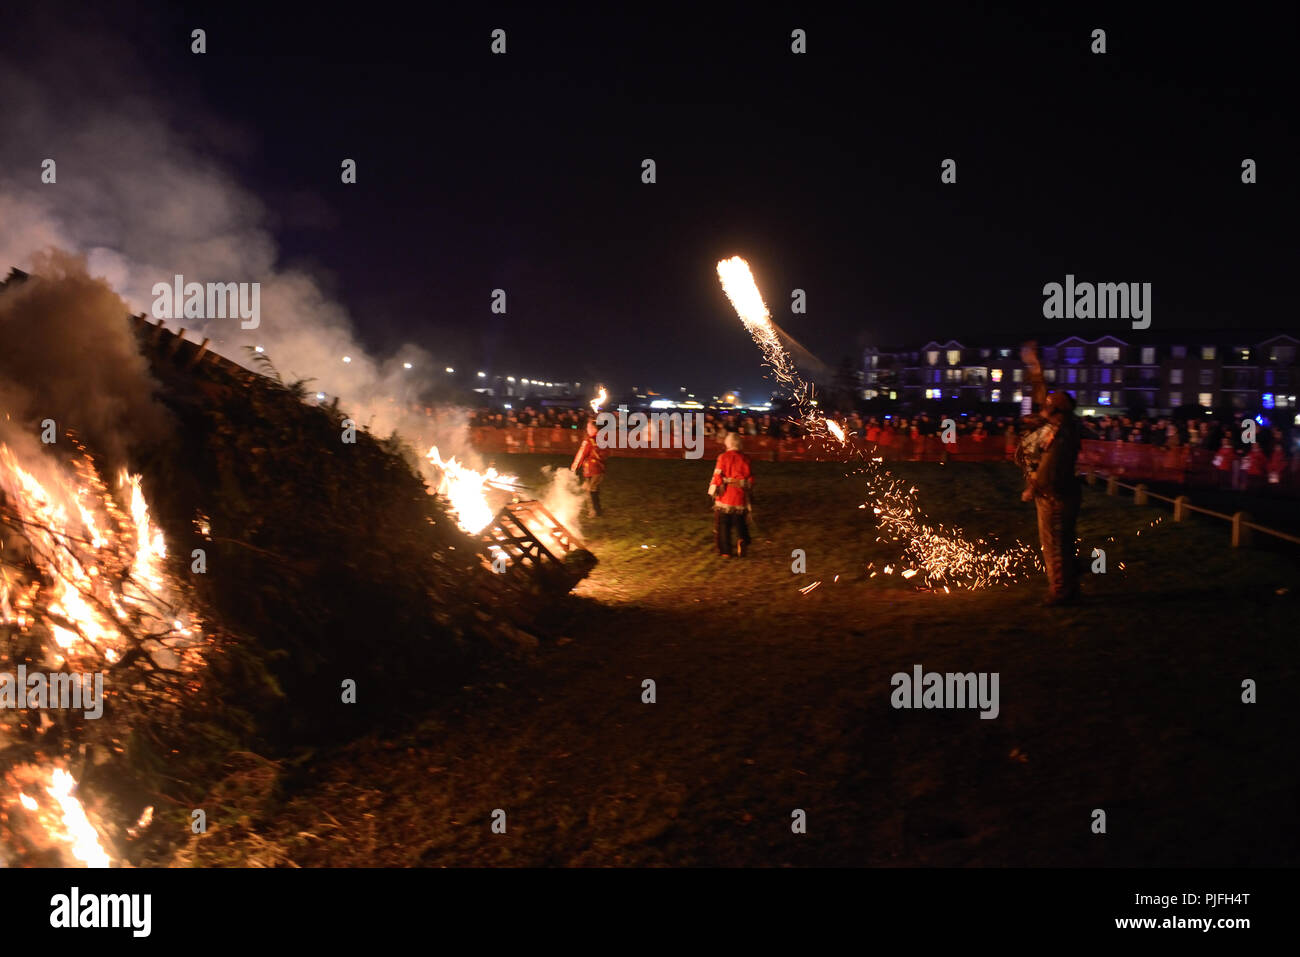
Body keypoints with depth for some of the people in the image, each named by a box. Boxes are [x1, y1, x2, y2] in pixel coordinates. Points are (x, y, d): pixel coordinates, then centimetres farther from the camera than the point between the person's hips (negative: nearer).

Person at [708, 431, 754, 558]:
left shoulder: (723, 457, -9)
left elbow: (717, 476, -10)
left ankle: (726, 551, 12)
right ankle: (741, 539, -12)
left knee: (724, 523, 9)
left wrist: (713, 492, 1)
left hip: (725, 495, -2)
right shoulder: (745, 458, -1)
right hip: (740, 495, 2)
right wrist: (750, 494, 15)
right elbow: (750, 477, 3)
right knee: (739, 521, 16)